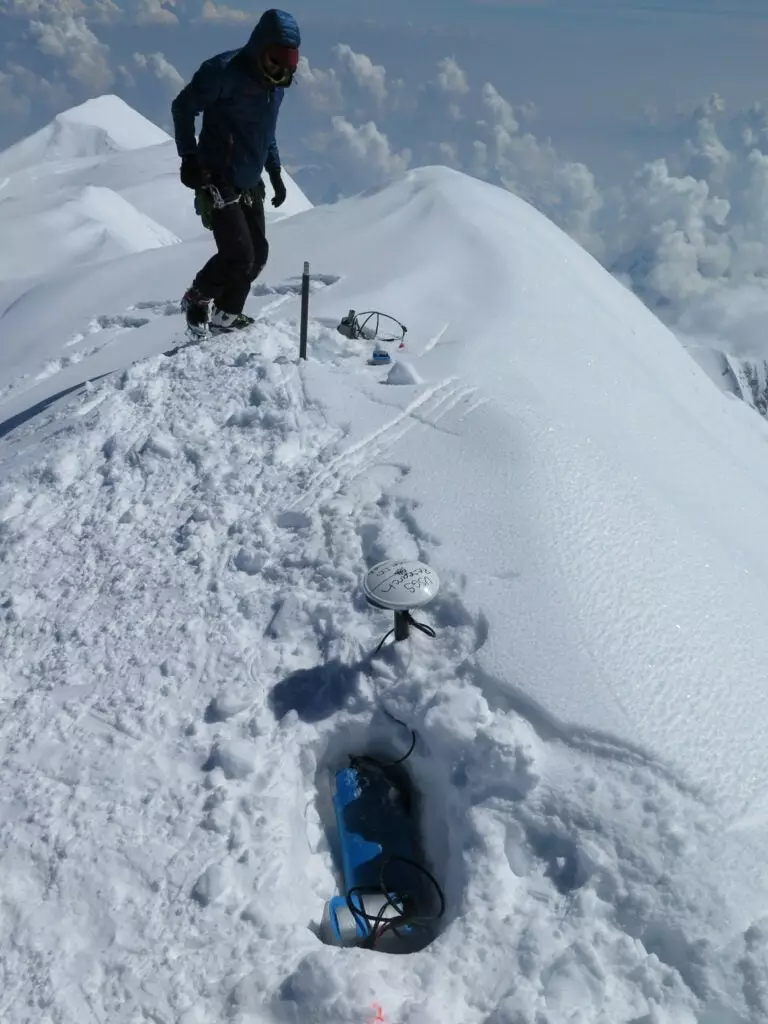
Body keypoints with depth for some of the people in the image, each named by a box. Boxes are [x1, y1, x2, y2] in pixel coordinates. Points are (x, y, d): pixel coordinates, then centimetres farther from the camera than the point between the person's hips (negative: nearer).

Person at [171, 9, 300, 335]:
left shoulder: (276, 82, 9)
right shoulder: (225, 70, -15)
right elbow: (182, 107, -9)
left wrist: (275, 172, 16)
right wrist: (189, 156, -14)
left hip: (250, 185, 8)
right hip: (217, 180, -8)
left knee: (258, 255, 4)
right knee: (239, 254, -16)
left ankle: (225, 314, 21)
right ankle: (197, 299, 11)